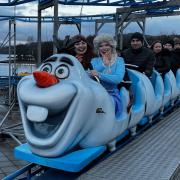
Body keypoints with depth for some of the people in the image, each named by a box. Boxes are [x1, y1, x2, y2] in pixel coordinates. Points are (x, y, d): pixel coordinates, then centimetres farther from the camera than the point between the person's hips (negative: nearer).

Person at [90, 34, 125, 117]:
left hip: (112, 94, -1)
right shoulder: (94, 61, 15)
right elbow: (90, 75, -5)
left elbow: (118, 78, -9)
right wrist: (104, 63, -7)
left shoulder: (119, 60, 10)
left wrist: (99, 75, -18)